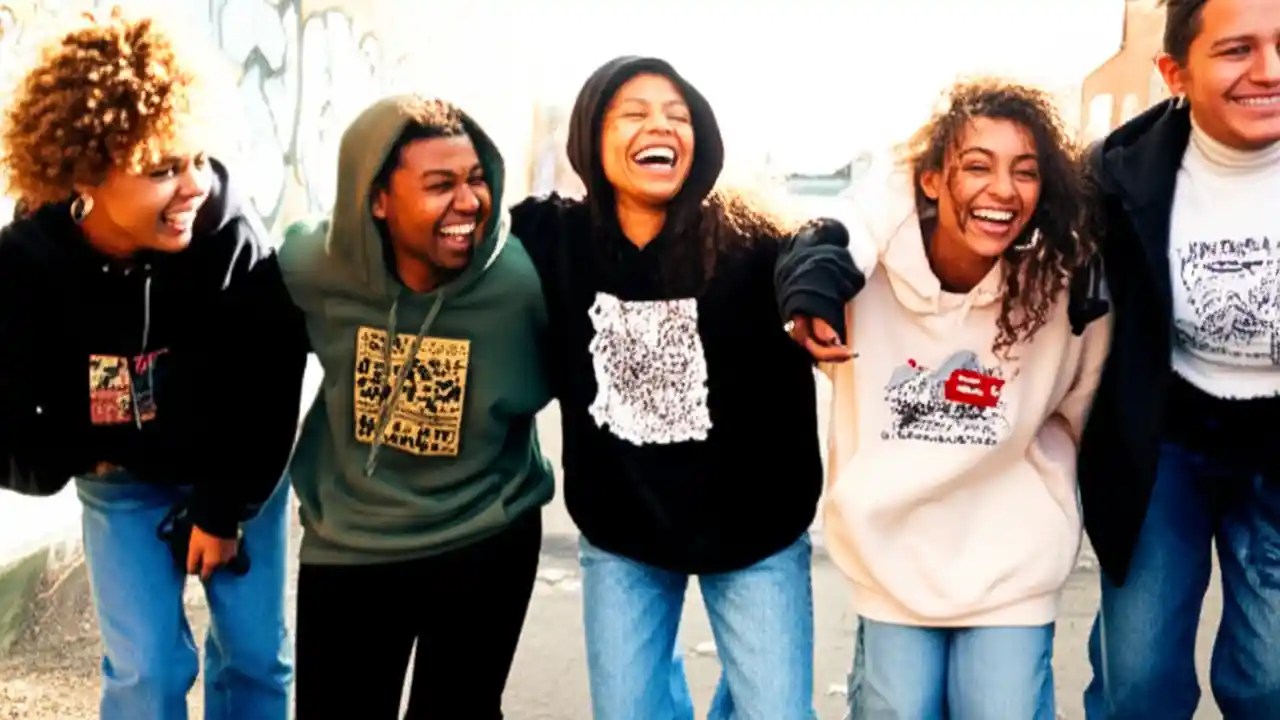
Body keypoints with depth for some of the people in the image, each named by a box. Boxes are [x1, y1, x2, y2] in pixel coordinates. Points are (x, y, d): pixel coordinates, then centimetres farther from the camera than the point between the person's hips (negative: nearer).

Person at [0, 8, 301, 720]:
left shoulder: (234, 236, -26)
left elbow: (272, 393, -15)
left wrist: (224, 510, -9)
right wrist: (79, 456, -21)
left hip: (242, 473, 0)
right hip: (123, 481, 0)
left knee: (257, 654, 7)